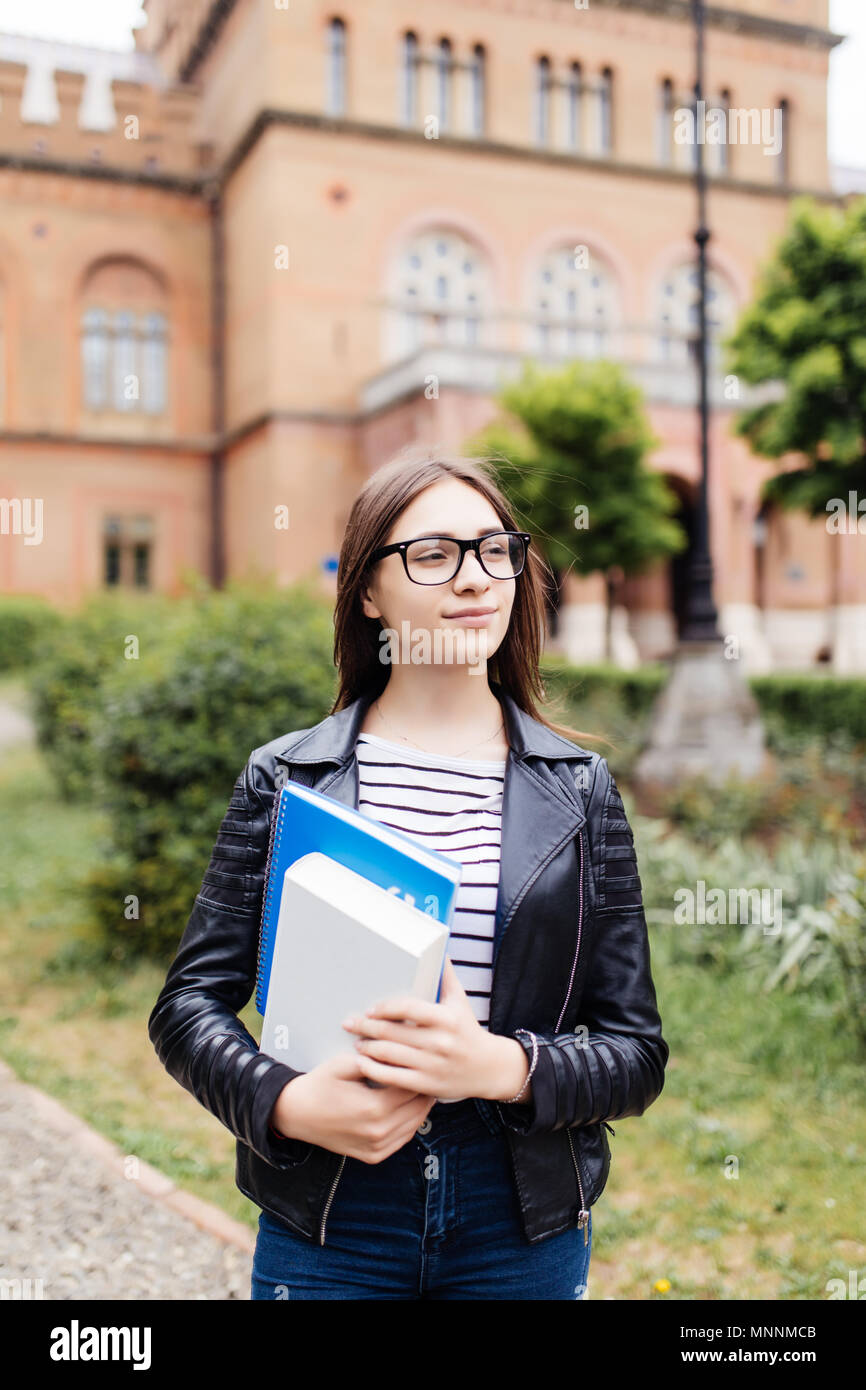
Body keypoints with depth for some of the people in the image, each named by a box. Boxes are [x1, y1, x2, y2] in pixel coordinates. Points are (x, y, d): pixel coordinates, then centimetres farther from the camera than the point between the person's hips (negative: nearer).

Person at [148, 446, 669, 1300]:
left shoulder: (579, 790, -1)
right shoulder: (285, 776, -2)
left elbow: (638, 1053, -1)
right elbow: (189, 1004, 0)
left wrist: (505, 1066, -19)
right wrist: (286, 1103, -17)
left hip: (524, 1232, 1)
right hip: (324, 1227, 0)